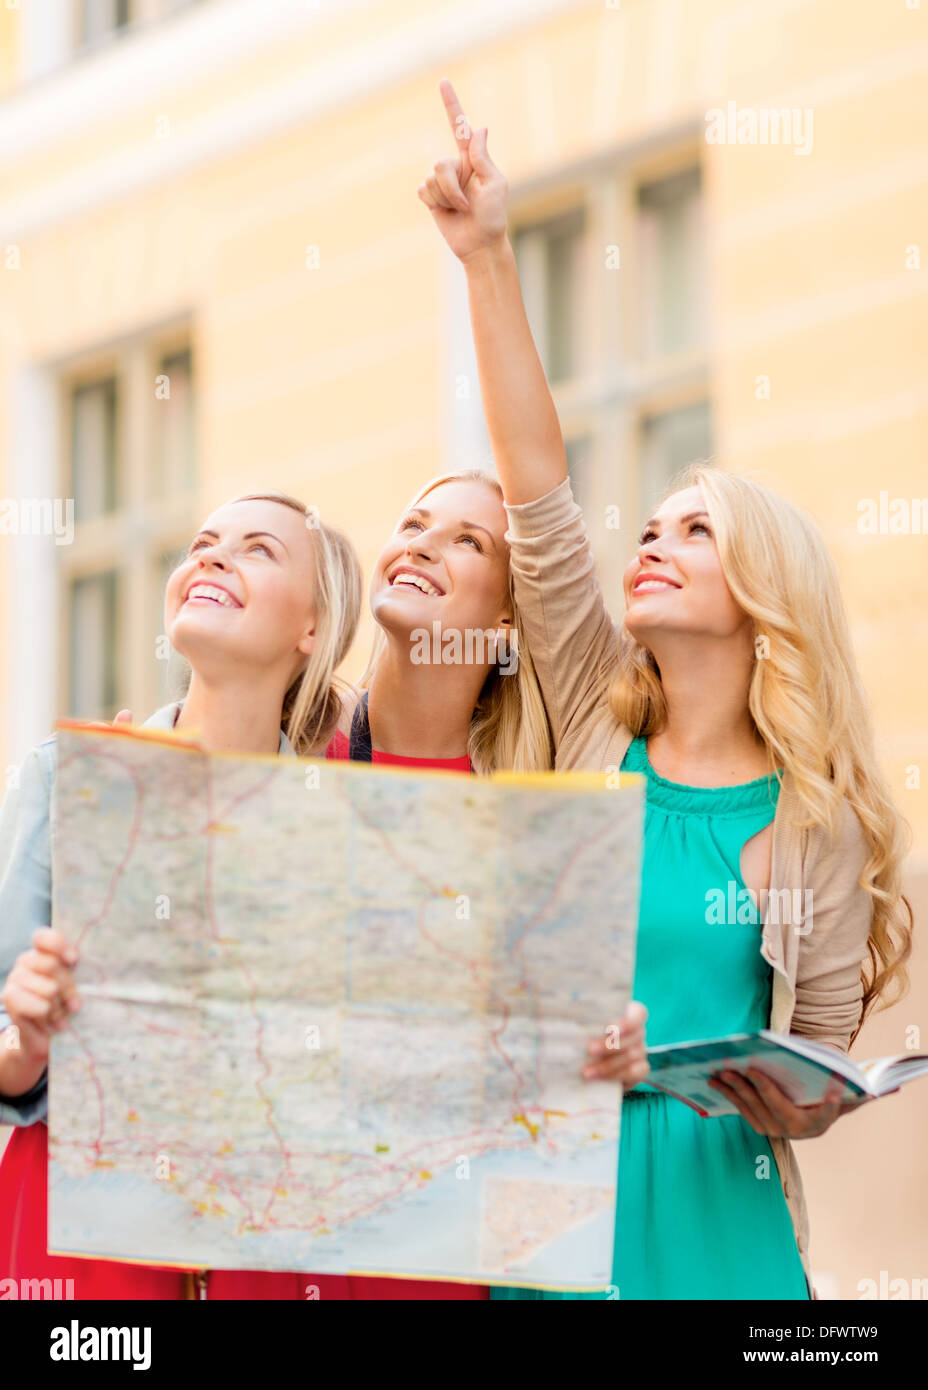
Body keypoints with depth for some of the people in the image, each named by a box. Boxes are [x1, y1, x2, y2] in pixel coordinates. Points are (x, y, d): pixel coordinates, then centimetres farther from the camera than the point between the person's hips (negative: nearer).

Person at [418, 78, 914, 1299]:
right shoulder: (599, 731, 6)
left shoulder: (815, 816, 0)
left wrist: (799, 1104, -21)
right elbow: (539, 496, -1)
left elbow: (830, 1041, 4)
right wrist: (488, 258, -7)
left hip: (714, 1212, -2)